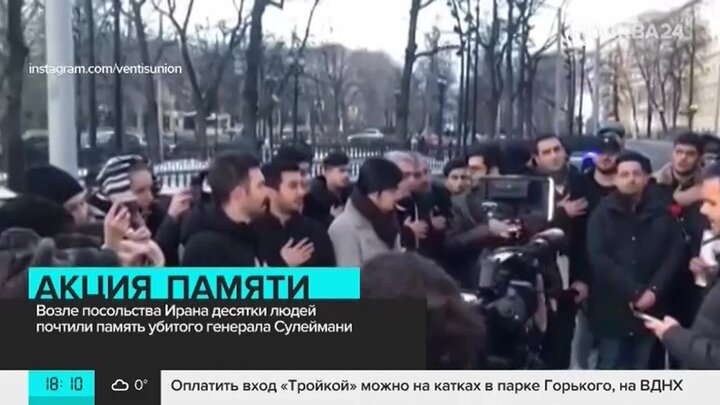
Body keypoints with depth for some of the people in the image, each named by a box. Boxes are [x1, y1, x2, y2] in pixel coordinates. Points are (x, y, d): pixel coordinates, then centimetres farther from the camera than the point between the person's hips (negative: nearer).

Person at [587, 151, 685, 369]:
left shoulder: (662, 213, 6)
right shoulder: (603, 214, 1)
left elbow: (675, 253, 0)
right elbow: (598, 257, -9)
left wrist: (654, 290, -13)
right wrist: (634, 291, -16)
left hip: (650, 307, 2)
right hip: (612, 307, -2)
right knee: (608, 369, 3)